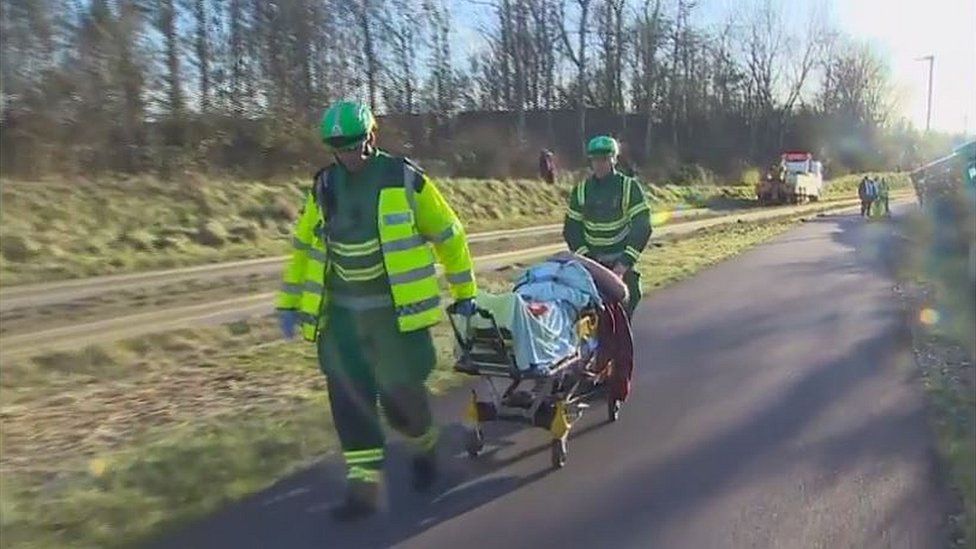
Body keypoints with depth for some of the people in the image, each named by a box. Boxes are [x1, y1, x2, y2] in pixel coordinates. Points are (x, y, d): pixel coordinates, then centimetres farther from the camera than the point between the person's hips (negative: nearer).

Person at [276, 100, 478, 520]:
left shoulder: (404, 178, -6)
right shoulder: (324, 186, 7)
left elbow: (449, 235, 1)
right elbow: (302, 246, 16)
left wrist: (464, 292, 5)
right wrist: (289, 304, 14)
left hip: (396, 311, -4)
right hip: (341, 314, 4)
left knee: (399, 395, -1)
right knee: (349, 402, 2)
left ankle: (425, 447, 31)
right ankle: (363, 484, 14)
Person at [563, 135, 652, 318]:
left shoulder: (629, 187, -4)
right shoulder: (581, 190, 5)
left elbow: (642, 226, -10)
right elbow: (571, 227, 6)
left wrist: (625, 261, -19)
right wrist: (584, 256, -8)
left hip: (621, 259, -2)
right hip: (592, 260, 2)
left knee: (627, 305, -7)